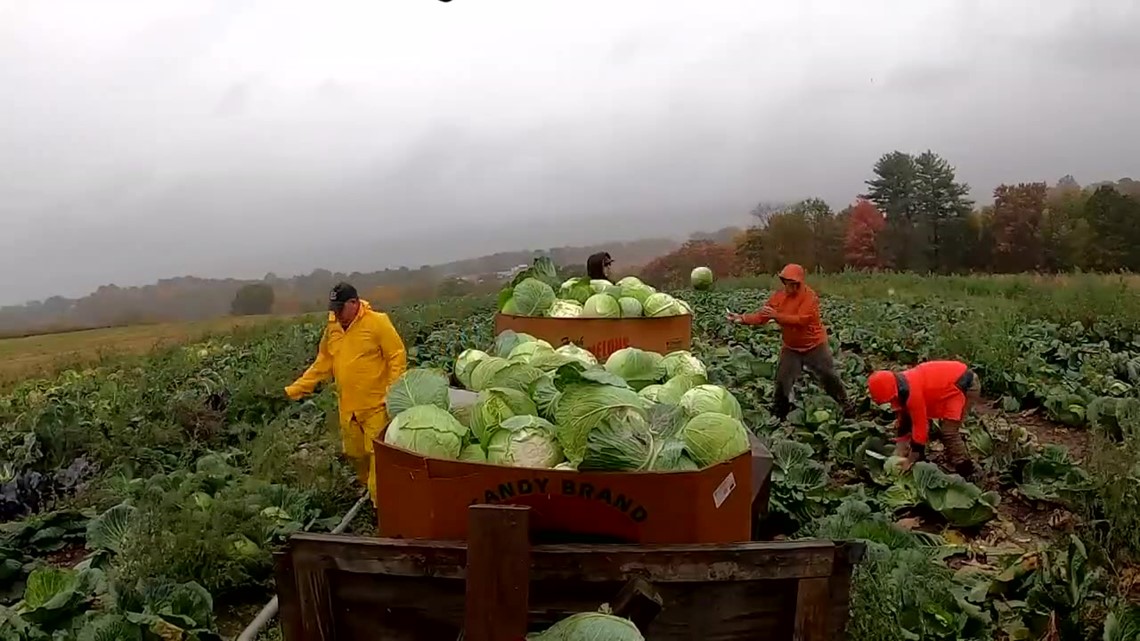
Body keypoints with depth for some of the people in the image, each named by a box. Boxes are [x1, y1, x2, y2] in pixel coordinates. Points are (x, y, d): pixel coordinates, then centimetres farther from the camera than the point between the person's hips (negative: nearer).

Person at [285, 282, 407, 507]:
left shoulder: (377, 322, -12)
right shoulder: (332, 328, 7)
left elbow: (397, 357, -11)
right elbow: (322, 364, 12)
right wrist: (296, 389, 6)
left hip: (376, 405, -6)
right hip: (348, 407, 7)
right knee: (354, 453, 16)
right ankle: (369, 488, 36)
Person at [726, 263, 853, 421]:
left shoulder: (810, 296, -21)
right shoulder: (779, 296, -5)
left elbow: (801, 320, -33)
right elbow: (761, 316, -7)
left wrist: (776, 315, -38)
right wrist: (742, 318, -23)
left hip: (815, 346, -4)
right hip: (791, 348, 4)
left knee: (829, 376, 4)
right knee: (782, 380, 0)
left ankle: (846, 405, 24)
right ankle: (778, 414, 13)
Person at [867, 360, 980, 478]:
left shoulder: (913, 393, -32)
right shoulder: (901, 388, -4)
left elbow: (920, 426, -25)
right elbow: (905, 418, 6)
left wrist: (911, 460, -16)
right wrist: (900, 449, 5)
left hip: (967, 386, -10)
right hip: (954, 381, 10)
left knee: (948, 432, -10)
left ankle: (966, 474, 3)